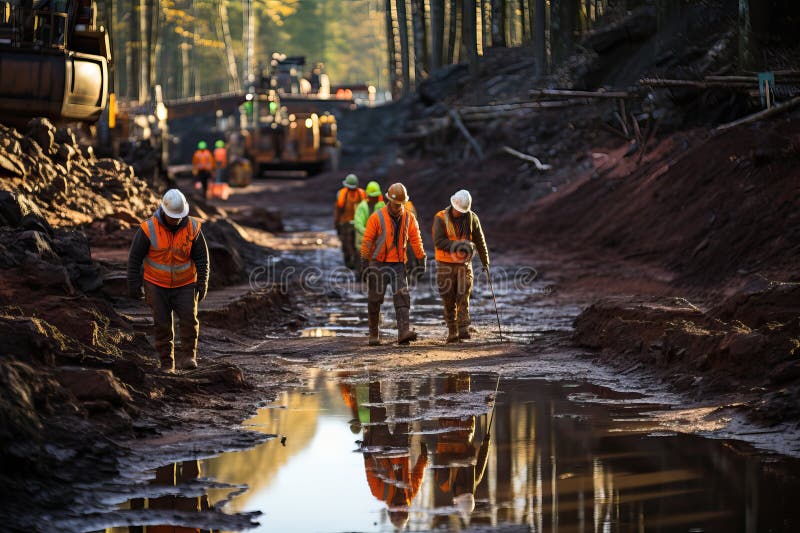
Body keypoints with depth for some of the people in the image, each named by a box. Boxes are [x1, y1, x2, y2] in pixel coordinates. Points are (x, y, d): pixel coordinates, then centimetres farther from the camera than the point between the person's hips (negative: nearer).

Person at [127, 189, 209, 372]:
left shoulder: (193, 228, -10)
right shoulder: (149, 229, -16)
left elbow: (201, 257, 1)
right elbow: (134, 258, -7)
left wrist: (202, 283, -2)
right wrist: (134, 285, -4)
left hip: (185, 285, 1)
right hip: (157, 285, -1)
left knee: (189, 318, -15)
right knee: (162, 324, 1)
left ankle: (187, 356, -7)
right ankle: (166, 363, 9)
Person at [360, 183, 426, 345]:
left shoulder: (409, 219, 3)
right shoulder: (377, 218, -8)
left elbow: (416, 240, 5)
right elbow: (367, 241, -8)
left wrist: (422, 261, 0)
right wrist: (365, 263, -12)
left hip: (398, 264, 2)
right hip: (378, 264, -2)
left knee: (402, 296, -13)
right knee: (375, 300, 4)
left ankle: (403, 332, -23)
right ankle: (374, 334, 17)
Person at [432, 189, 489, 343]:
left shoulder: (472, 218, 2)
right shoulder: (440, 218, -7)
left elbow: (480, 242, 11)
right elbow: (438, 241, -18)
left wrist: (485, 262, 14)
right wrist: (456, 246, -28)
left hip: (464, 264, 1)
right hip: (445, 265, -1)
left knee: (463, 297, -10)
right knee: (449, 300, 3)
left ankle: (463, 329, -14)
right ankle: (452, 332, 10)